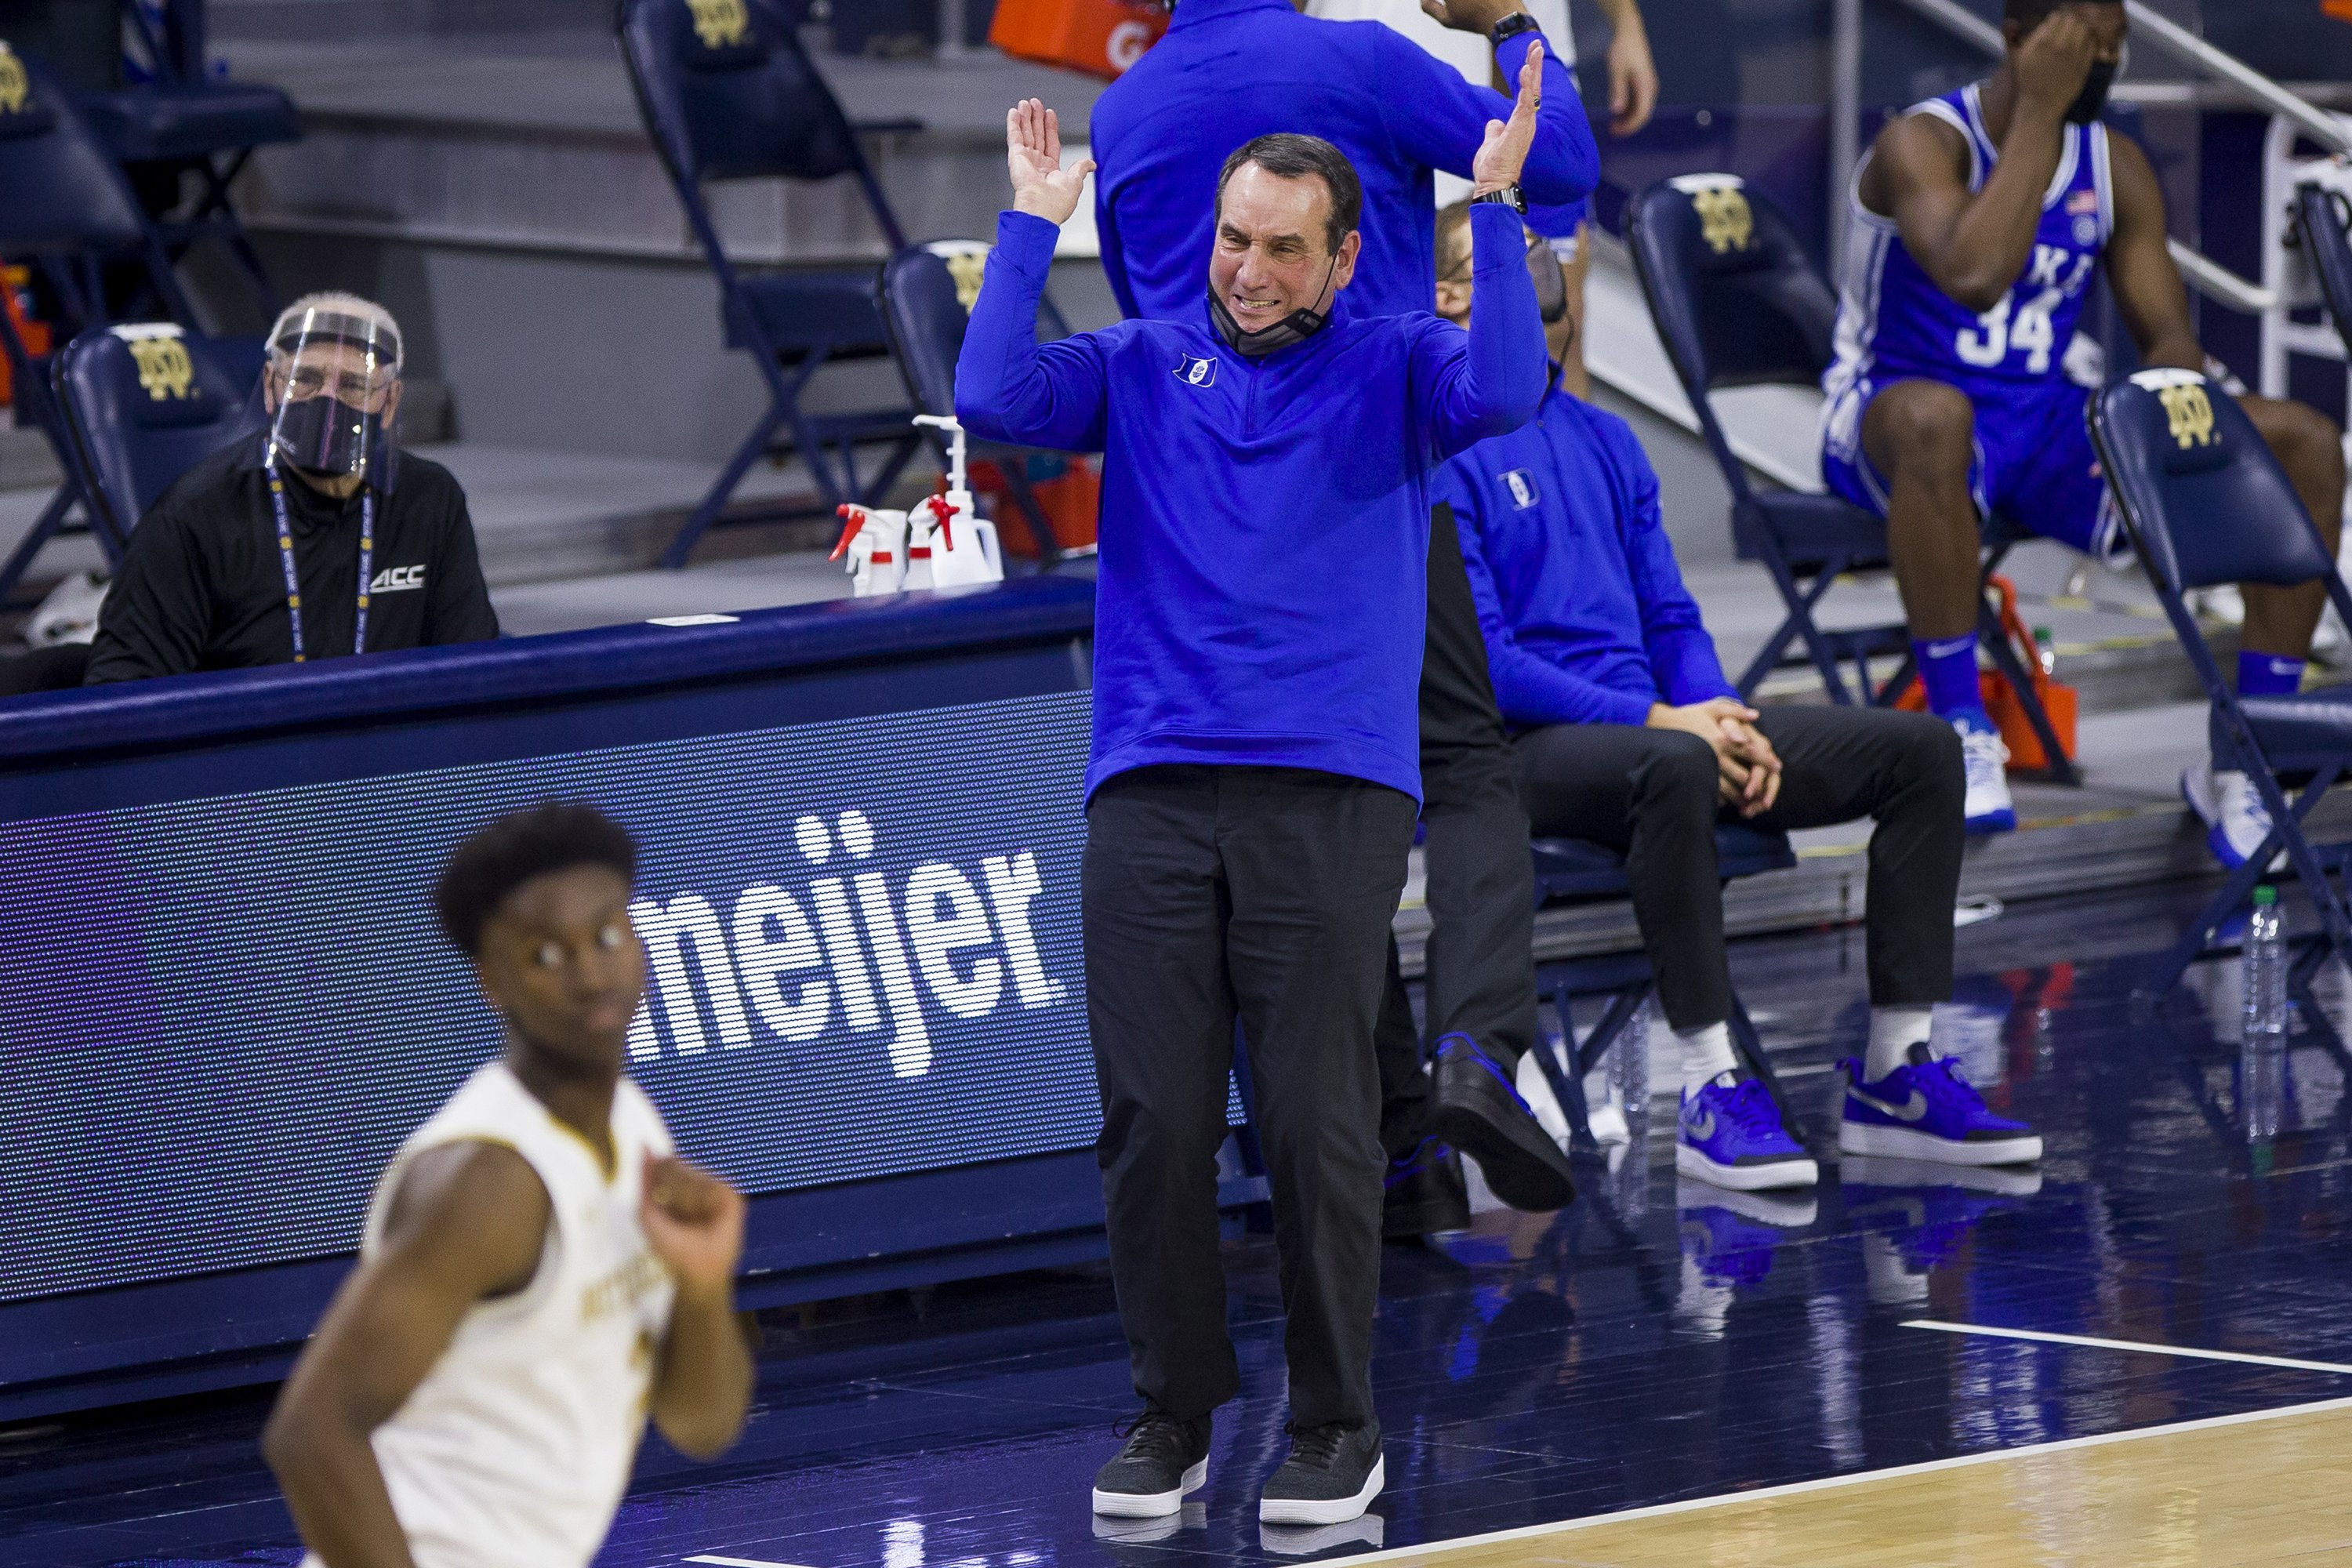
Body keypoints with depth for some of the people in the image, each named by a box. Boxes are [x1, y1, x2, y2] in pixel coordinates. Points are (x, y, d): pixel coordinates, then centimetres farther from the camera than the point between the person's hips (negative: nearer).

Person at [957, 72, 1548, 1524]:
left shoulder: (1392, 367, 9)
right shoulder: (1142, 366, 15)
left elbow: (1503, 394, -12)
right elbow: (993, 400, 0)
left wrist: (1496, 206, -9)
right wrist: (1034, 229, 4)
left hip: (1331, 799, -2)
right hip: (1151, 794, 2)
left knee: (1318, 1123, -5)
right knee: (1154, 1122, -1)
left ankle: (1338, 1425, 6)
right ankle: (1173, 1413, 11)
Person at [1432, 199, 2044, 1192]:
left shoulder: (1603, 441, 20)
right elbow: (1484, 661, -14)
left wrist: (1728, 725, -2)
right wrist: (1655, 720, -19)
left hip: (1652, 725, 8)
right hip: (1526, 745, -8)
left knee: (1921, 750, -5)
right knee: (1674, 768, -42)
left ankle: (1894, 1072, -6)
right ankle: (1710, 1094, -36)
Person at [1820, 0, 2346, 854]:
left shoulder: (2115, 168, 7)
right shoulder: (1924, 143, -14)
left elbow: (2168, 335, 7)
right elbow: (1972, 274, -33)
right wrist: (2040, 109, -25)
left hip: (2048, 423, 6)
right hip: (1891, 424, -6)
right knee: (1935, 417, -46)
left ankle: (2241, 763, -8)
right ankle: (1959, 732, -31)